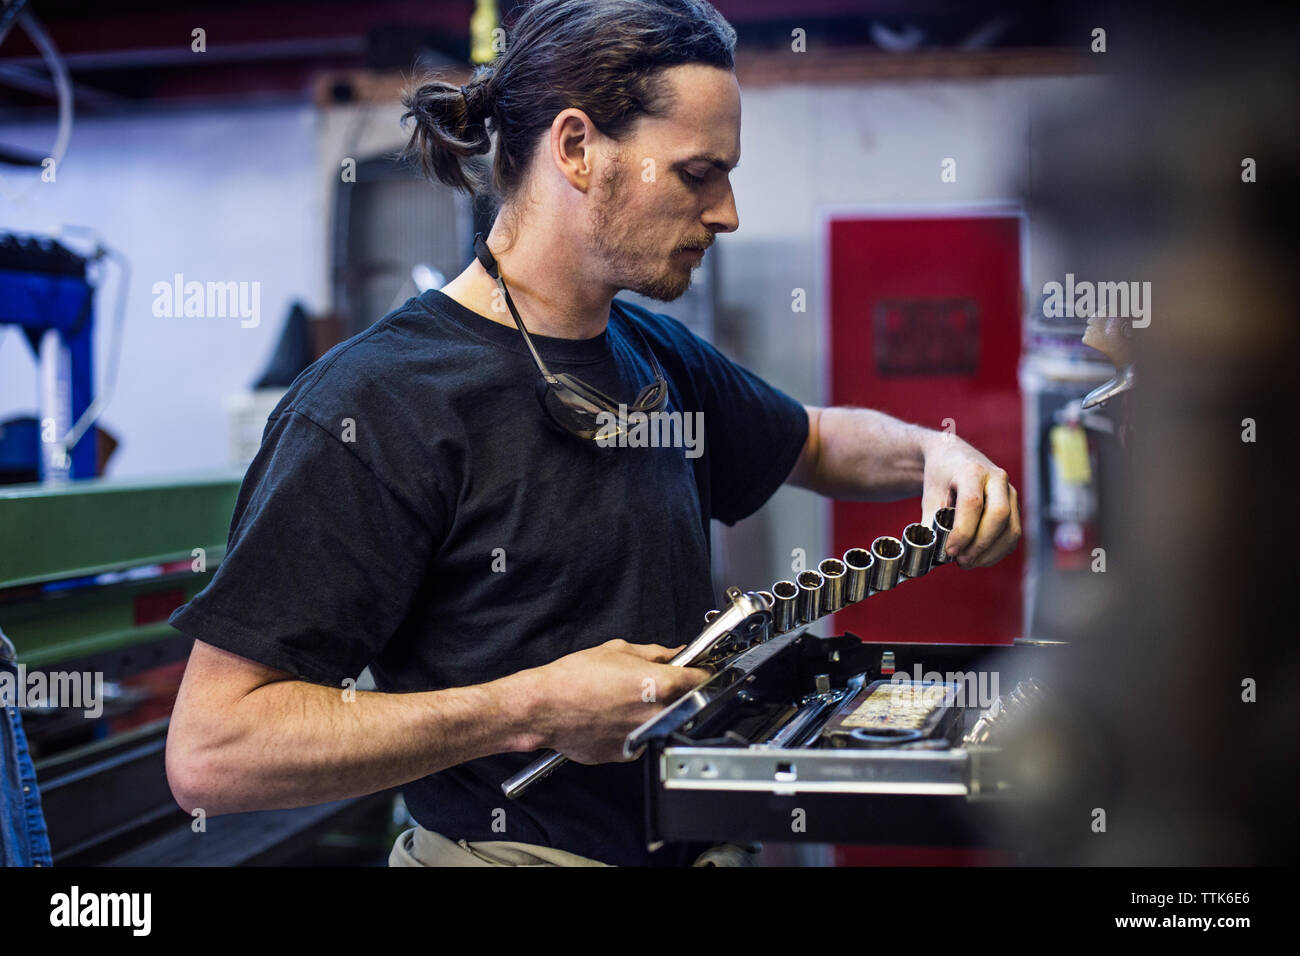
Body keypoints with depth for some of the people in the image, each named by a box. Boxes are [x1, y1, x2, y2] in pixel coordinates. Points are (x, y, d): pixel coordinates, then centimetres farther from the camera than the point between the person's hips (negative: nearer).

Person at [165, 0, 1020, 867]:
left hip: (691, 842, 6)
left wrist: (932, 453, 7)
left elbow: (820, 442, 29)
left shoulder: (659, 357, 8)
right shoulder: (378, 404, -18)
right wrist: (533, 710, -23)